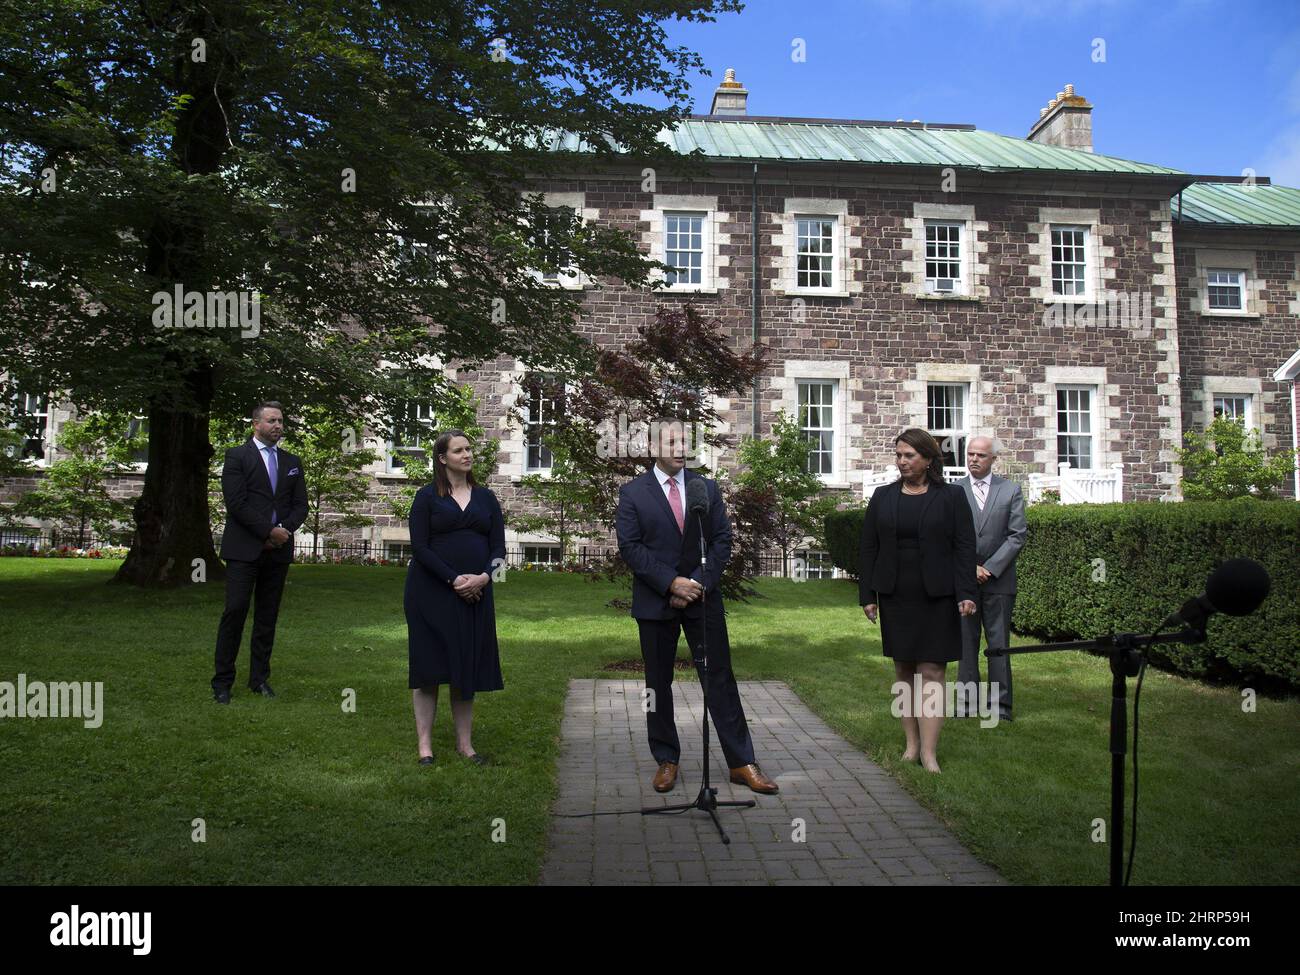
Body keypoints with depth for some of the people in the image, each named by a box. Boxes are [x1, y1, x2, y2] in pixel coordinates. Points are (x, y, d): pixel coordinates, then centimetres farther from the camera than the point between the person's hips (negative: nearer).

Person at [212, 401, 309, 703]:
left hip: (278, 550, 4)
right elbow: (236, 503, -10)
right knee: (235, 611, -6)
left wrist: (285, 530, -7)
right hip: (244, 549, -4)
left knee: (268, 616, 7)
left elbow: (300, 505, 11)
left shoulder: (291, 462, 15)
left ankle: (260, 679, 14)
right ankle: (222, 682, 1)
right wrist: (269, 531, -13)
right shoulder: (237, 456, 0)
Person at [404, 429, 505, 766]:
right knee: (429, 666, 1)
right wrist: (453, 579, -16)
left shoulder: (485, 497, 10)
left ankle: (465, 743, 15)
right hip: (432, 593, -3)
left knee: (468, 668, 7)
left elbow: (498, 546, 6)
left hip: (475, 594, 3)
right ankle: (425, 744, 9)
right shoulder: (427, 496, 0)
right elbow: (419, 547, -7)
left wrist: (484, 577, -12)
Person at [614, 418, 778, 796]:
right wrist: (671, 583, -14)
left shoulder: (707, 488, 7)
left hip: (702, 597, 1)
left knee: (720, 679, 4)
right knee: (658, 683, 8)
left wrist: (700, 583, -10)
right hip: (655, 602, -1)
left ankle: (741, 763, 11)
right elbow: (630, 547, -7)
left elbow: (722, 539, 3)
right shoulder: (633, 492, 0)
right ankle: (666, 761, 22)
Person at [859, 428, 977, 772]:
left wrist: (966, 593, -11)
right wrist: (867, 595, 3)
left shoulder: (951, 496, 1)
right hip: (895, 598, 3)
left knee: (932, 672, -3)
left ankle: (929, 751, -1)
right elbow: (868, 548, 8)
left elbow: (965, 547, -2)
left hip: (936, 598, -3)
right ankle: (911, 742, 17)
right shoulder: (883, 497, 8)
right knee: (903, 670, 8)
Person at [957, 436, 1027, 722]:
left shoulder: (1011, 490, 5)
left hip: (998, 579, 0)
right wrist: (970, 567, -9)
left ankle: (1000, 703, 8)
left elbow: (1017, 535, -1)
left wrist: (989, 568, -9)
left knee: (999, 642, 2)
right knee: (966, 641, 5)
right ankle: (968, 700, 12)